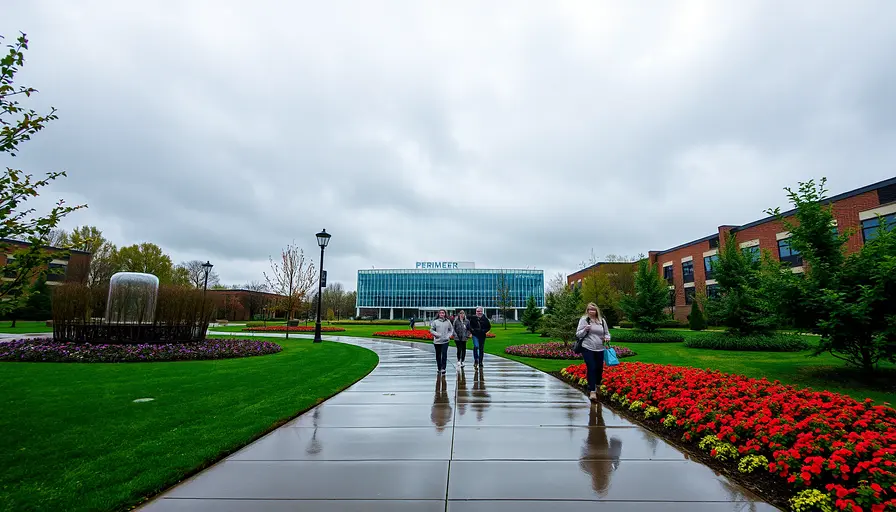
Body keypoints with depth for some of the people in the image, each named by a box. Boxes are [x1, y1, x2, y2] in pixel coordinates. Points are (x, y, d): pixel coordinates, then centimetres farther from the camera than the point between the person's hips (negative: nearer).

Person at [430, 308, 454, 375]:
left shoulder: (448, 321, 4)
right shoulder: (435, 321, 0)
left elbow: (451, 329, 12)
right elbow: (431, 330, 3)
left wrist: (449, 335, -2)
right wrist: (436, 334, -11)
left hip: (445, 341, -1)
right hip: (437, 341, 1)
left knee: (444, 355, -12)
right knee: (438, 356, 10)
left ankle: (443, 368, -10)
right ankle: (439, 368, 23)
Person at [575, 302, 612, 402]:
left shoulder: (602, 321, 9)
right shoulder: (584, 320, -1)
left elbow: (607, 333, 20)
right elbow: (578, 334, -1)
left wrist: (607, 338, -3)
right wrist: (585, 329, -19)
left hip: (599, 349, 4)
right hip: (587, 349, -4)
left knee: (599, 369, 11)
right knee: (591, 368, -9)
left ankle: (597, 387, 36)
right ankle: (592, 392, -6)